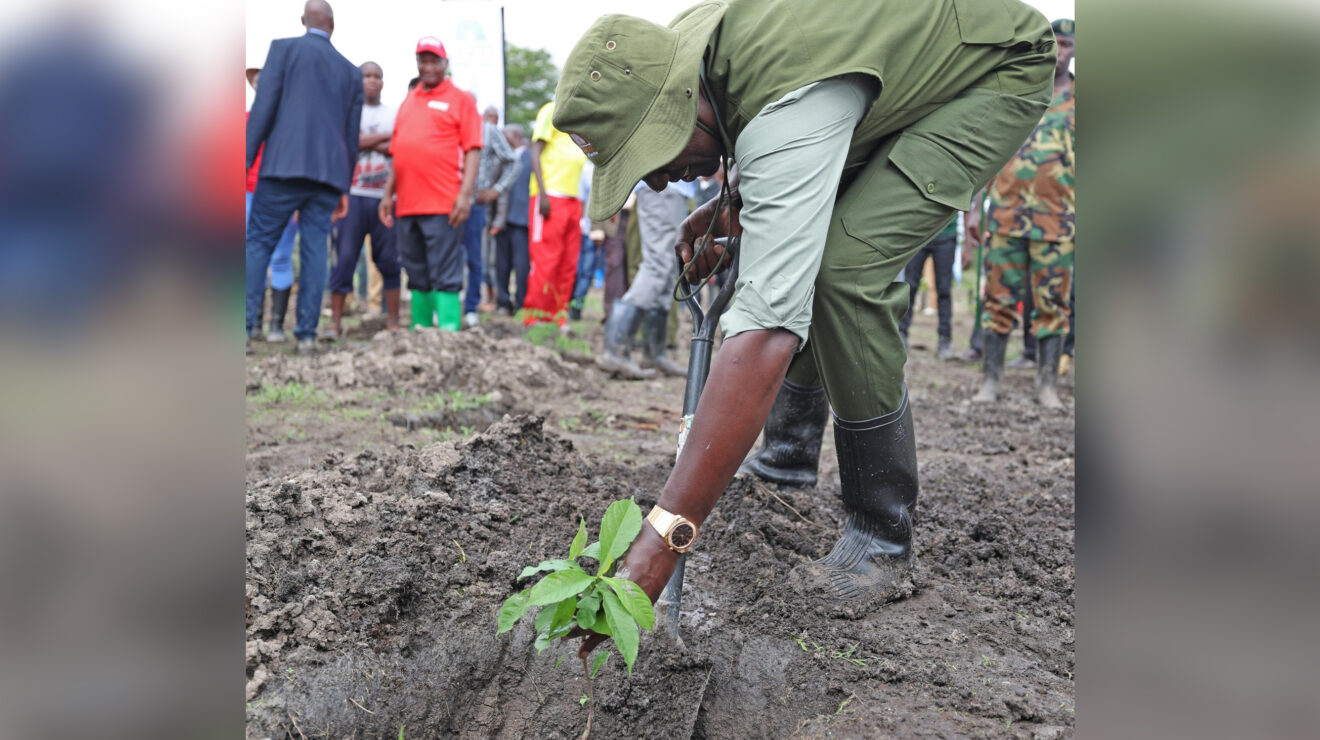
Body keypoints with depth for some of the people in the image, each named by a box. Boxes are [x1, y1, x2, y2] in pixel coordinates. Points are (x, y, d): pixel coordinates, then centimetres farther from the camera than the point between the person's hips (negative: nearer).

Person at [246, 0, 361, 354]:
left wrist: (246, 159, -4)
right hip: (329, 172, 3)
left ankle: (245, 324, -6)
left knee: (258, 243, 1)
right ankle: (307, 332, 0)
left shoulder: (284, 48, 5)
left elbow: (263, 106, -5)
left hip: (284, 166, -3)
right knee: (314, 250, 3)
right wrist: (344, 188, 22)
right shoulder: (351, 71, 15)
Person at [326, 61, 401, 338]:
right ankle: (335, 320, -3)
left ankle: (393, 320, 6)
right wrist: (385, 136, -4)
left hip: (385, 195, 2)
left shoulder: (393, 114, 14)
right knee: (345, 257, -6)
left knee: (389, 259, 2)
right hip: (353, 193, -2)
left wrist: (368, 143, -8)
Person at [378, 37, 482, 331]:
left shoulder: (460, 99, 3)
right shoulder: (408, 102, 20)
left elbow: (472, 151, -5)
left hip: (442, 205, -6)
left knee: (445, 277, -8)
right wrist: (388, 193, 16)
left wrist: (465, 194, -14)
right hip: (407, 205, 6)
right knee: (417, 277, 10)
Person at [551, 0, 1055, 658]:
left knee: (842, 263, -27)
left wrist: (659, 542, -52)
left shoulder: (788, 111, -40)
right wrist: (729, 205, -8)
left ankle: (882, 533, -14)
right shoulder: (669, 54, -13)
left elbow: (764, 334, -49)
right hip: (900, 75, 9)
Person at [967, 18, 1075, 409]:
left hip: (1057, 219, -1)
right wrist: (973, 207, 4)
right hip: (1006, 214, 1)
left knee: (1052, 304, 0)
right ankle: (990, 381, 7)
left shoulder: (1078, 101, 8)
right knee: (998, 299, 2)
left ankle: (1048, 386, 6)